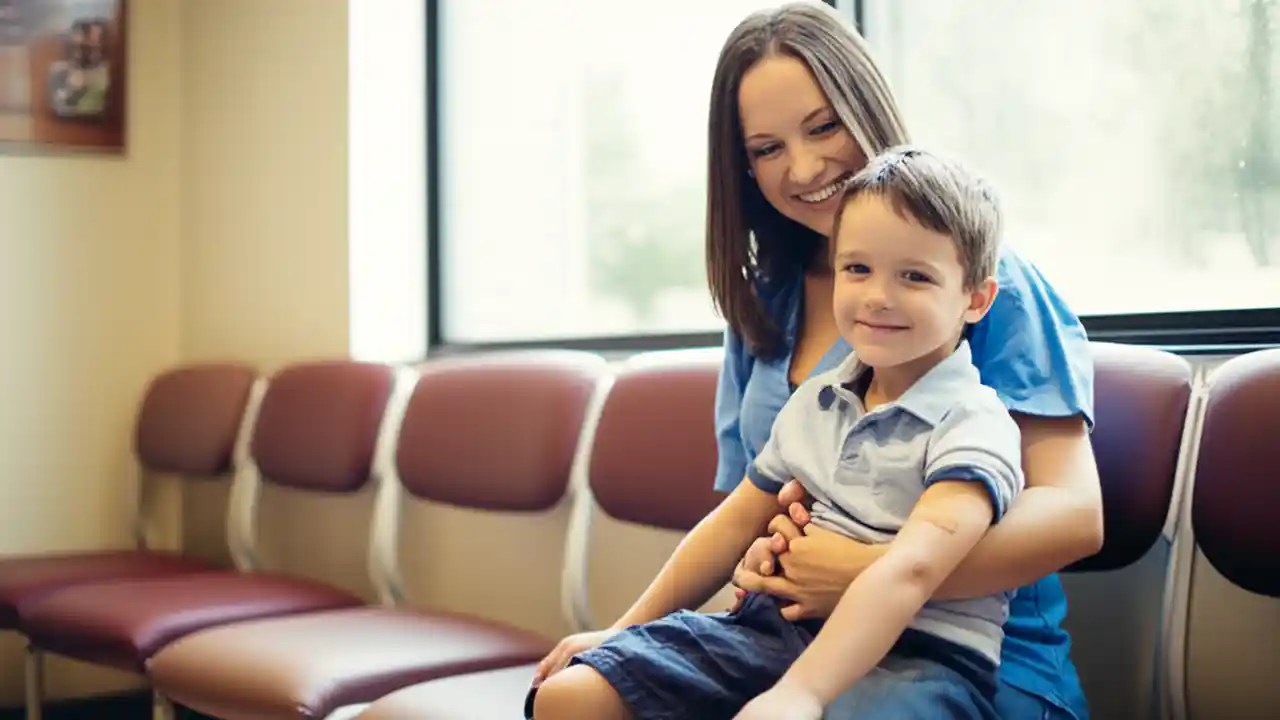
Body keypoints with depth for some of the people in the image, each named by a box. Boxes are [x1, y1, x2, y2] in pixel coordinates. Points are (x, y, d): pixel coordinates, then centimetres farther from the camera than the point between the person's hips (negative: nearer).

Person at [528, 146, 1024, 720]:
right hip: (784, 624, 6)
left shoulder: (972, 425, -10)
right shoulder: (814, 402, 13)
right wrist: (626, 630, 22)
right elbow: (738, 522, 21)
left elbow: (911, 566, -26)